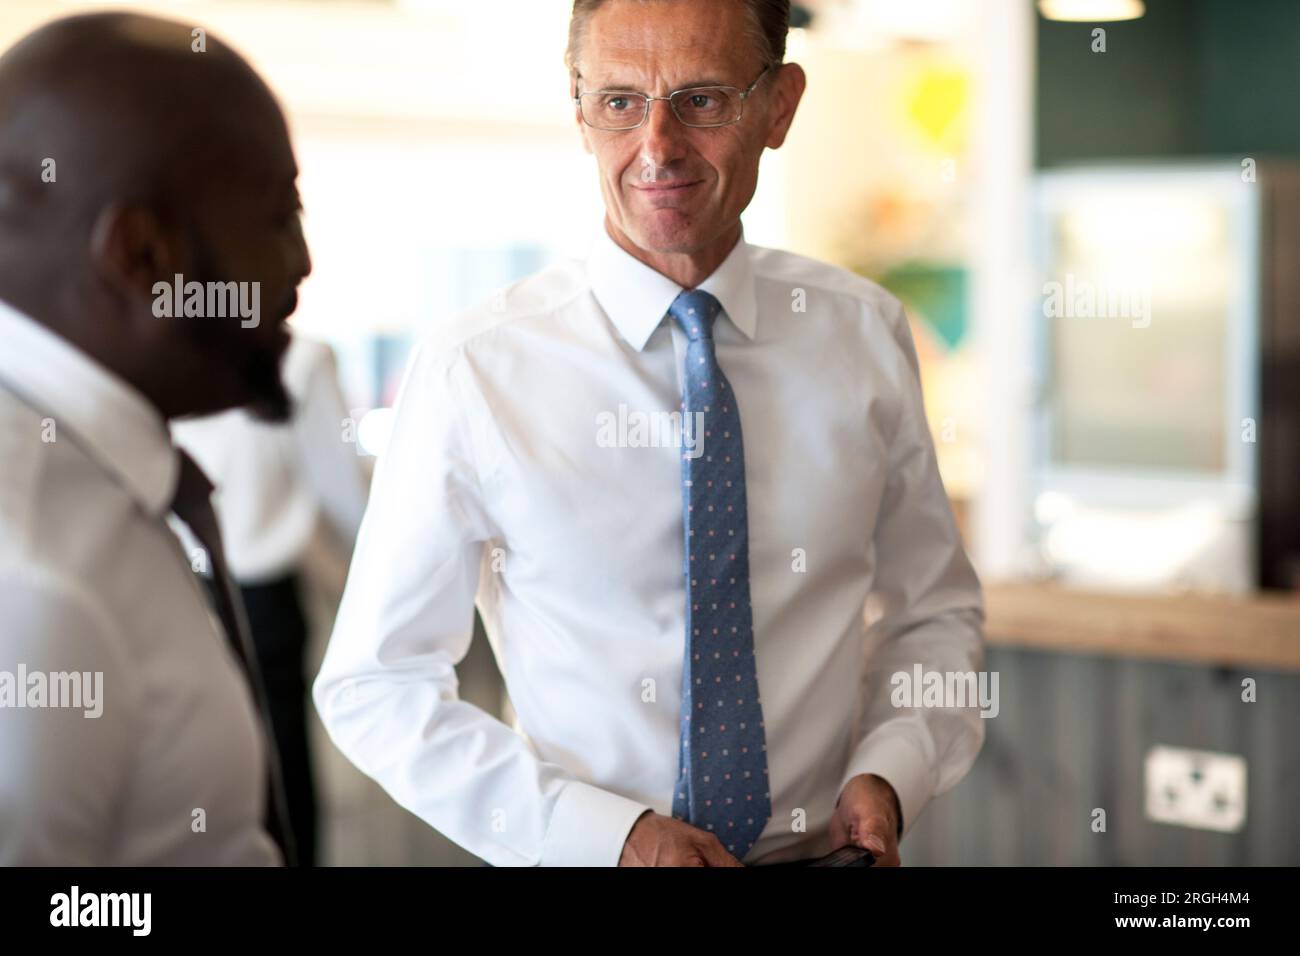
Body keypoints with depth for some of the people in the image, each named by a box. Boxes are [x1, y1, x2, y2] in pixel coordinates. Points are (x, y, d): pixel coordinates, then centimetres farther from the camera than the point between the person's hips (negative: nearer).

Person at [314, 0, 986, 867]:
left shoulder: (866, 333, -6)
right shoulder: (474, 371, -15)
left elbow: (938, 610, 4)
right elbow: (372, 685, -10)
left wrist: (889, 776, -13)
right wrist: (613, 833, -18)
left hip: (821, 850, 3)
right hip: (582, 855, -2)